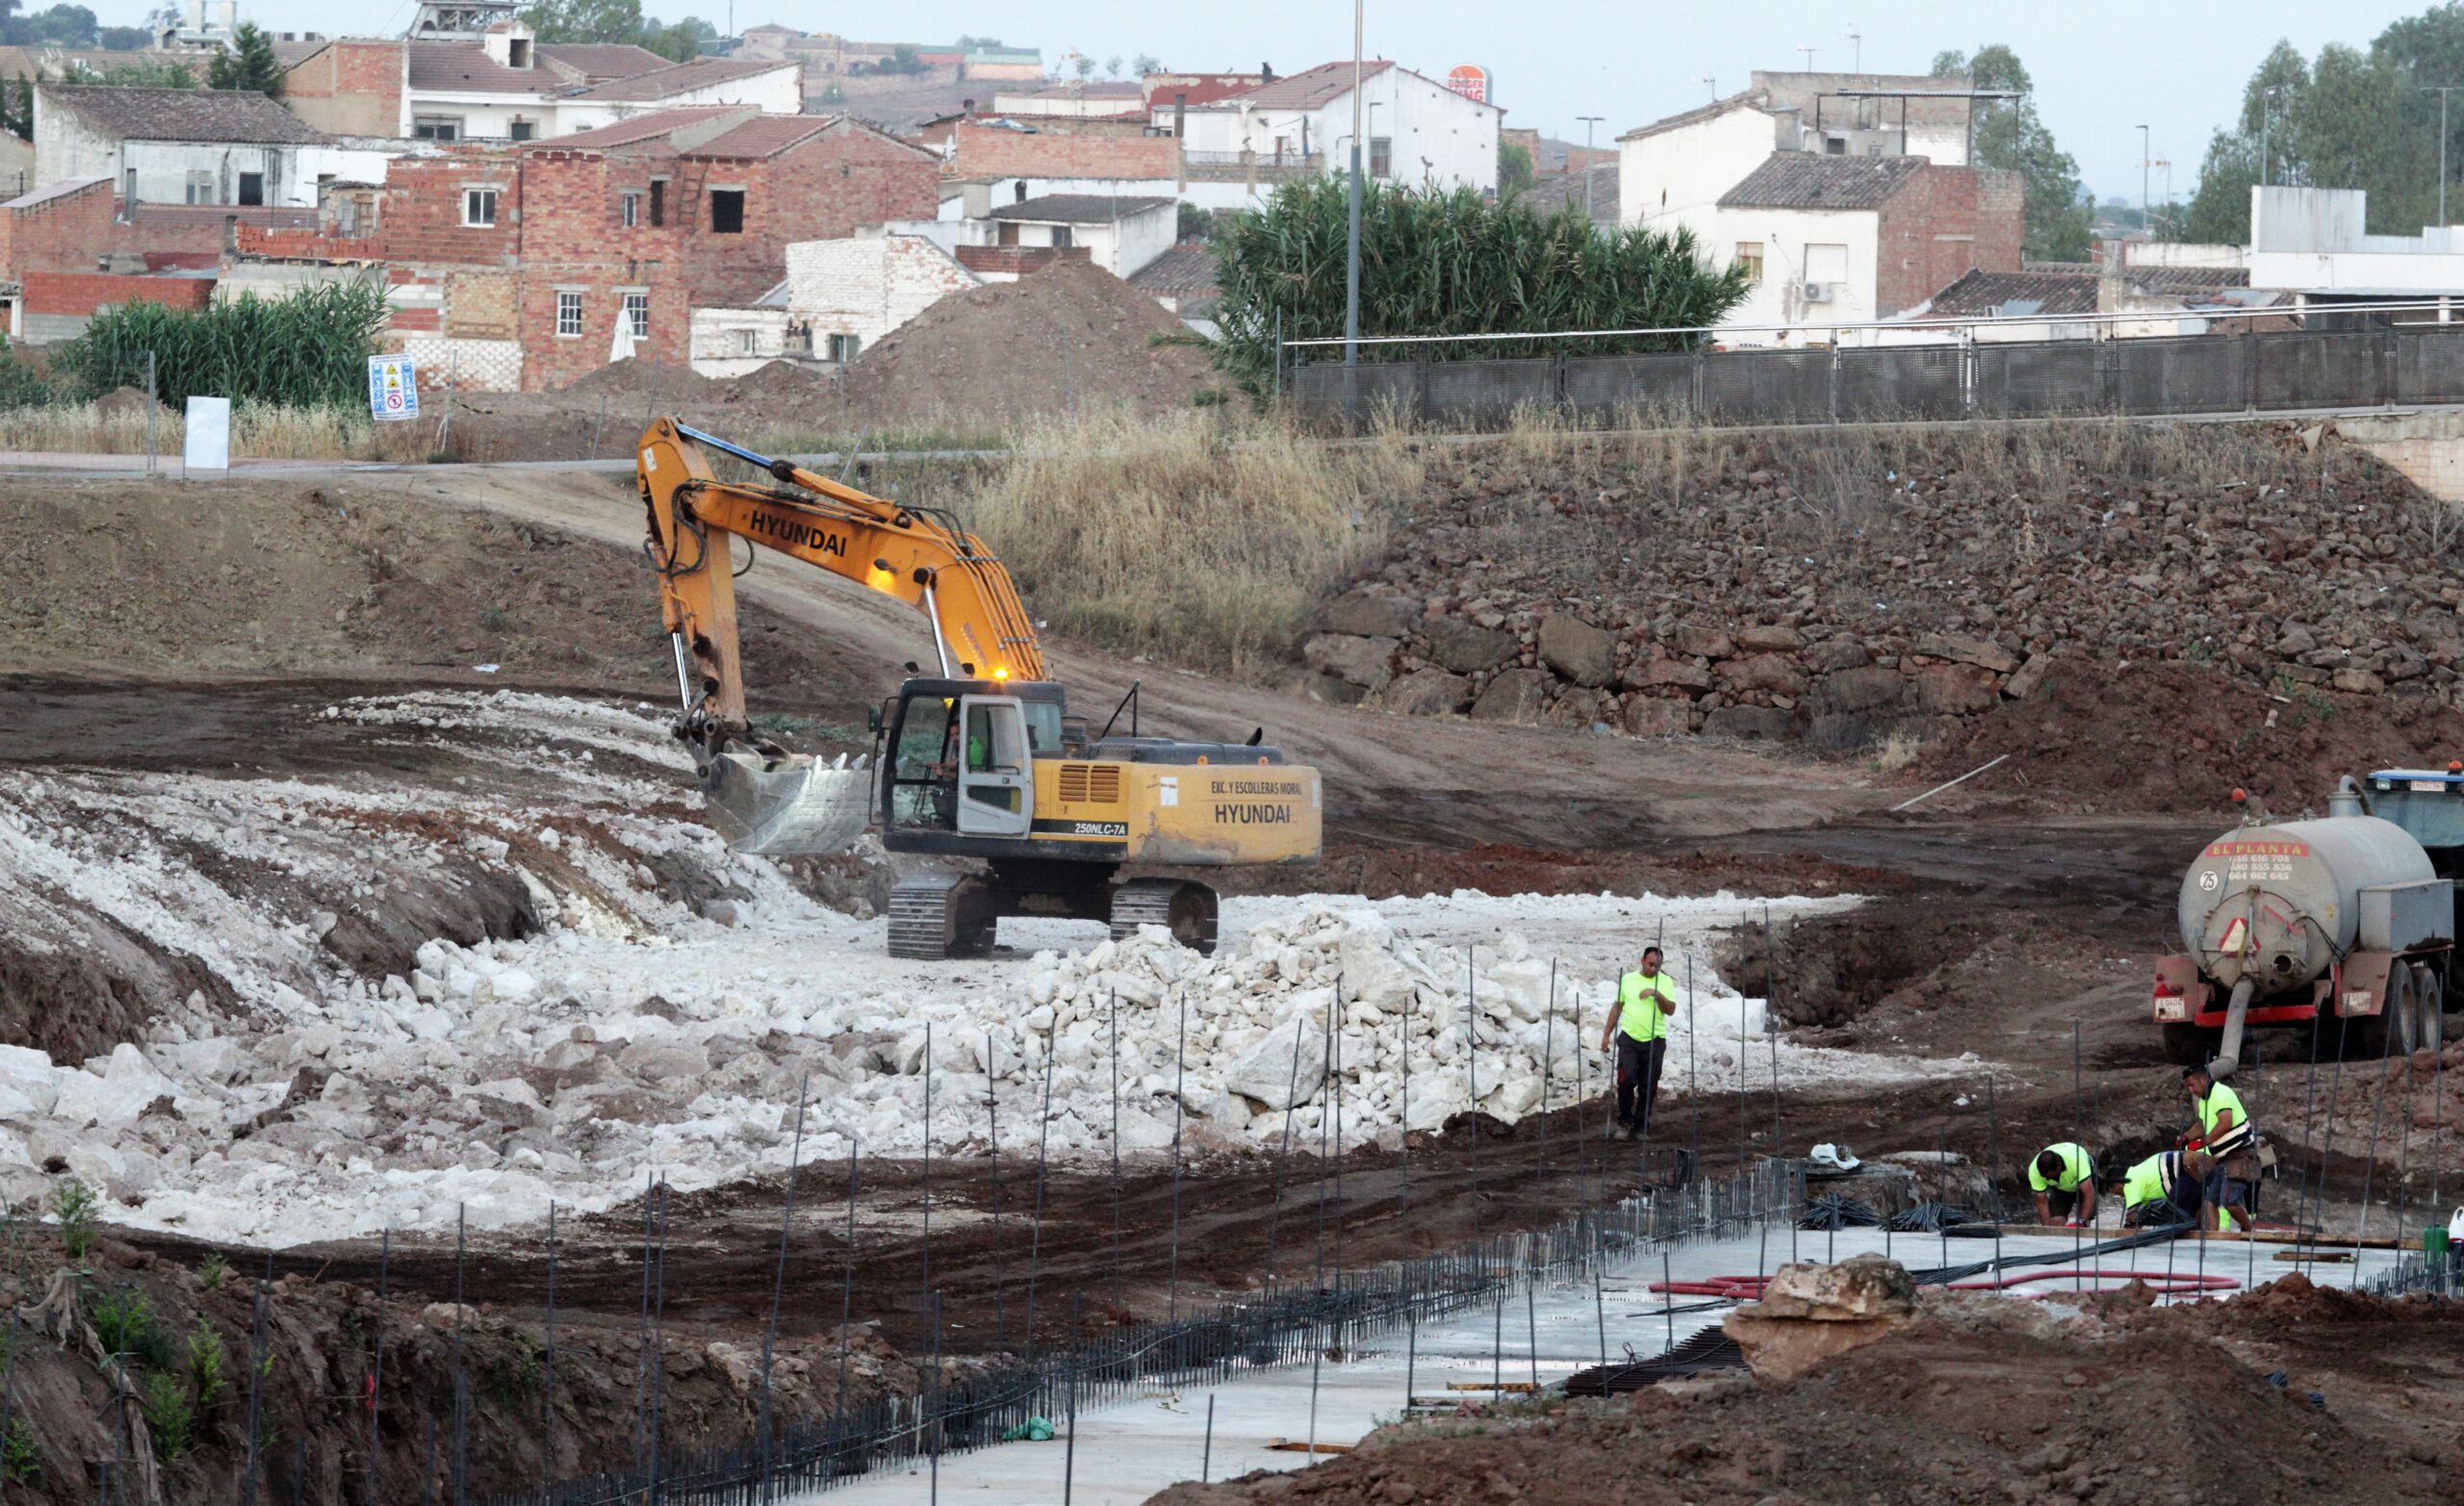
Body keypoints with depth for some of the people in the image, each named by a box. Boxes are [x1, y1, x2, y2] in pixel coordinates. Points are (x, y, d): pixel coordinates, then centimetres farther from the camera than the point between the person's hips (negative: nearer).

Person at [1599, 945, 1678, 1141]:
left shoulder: (1666, 982, 2)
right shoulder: (1627, 980, 6)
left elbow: (1670, 1010, -6)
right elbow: (1617, 1008, 13)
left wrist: (1657, 994, -22)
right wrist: (1607, 1034, 11)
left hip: (1654, 1040, 0)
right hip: (1629, 1037, 0)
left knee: (1648, 1086, 2)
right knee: (1626, 1080, -13)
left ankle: (1641, 1126, 13)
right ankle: (1625, 1122, 3)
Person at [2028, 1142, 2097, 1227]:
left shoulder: (2076, 1160, -42)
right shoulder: (2034, 1170, -33)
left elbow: (2089, 1194, -42)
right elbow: (2042, 1203, -25)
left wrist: (2082, 1222, -50)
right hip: (2060, 1188, 2)